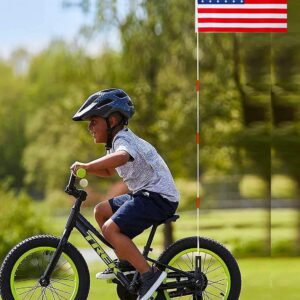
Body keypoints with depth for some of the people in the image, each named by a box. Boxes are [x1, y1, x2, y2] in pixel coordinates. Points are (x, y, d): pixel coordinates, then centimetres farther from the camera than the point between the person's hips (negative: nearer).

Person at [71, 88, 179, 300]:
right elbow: (109, 171, 33)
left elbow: (121, 157, -41)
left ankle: (149, 274, -20)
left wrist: (87, 165, -37)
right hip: (145, 194, 11)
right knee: (101, 211, 17)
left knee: (111, 228, -23)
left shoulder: (123, 139, -14)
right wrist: (85, 169, 15)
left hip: (158, 197, -11)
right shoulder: (119, 140, 18)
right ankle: (125, 263, 21)